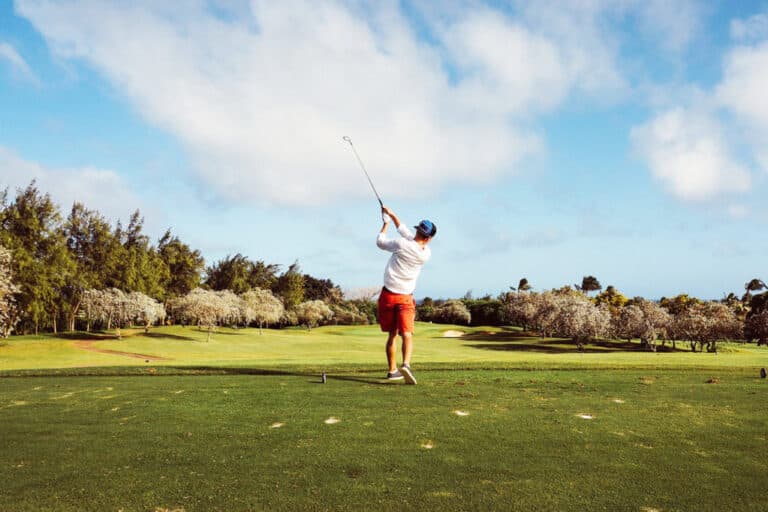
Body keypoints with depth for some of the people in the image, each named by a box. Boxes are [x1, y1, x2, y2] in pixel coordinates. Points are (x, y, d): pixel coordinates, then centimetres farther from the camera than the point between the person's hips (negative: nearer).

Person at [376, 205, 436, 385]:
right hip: (405, 298, 0)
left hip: (388, 295, 0)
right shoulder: (426, 253, -2)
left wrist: (386, 223, 21)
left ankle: (392, 371, 20)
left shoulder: (401, 244, -13)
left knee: (392, 335, 12)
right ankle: (406, 364, -33)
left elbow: (380, 241, 7)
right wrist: (392, 214, 17)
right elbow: (405, 232, 11)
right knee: (407, 334, -8)